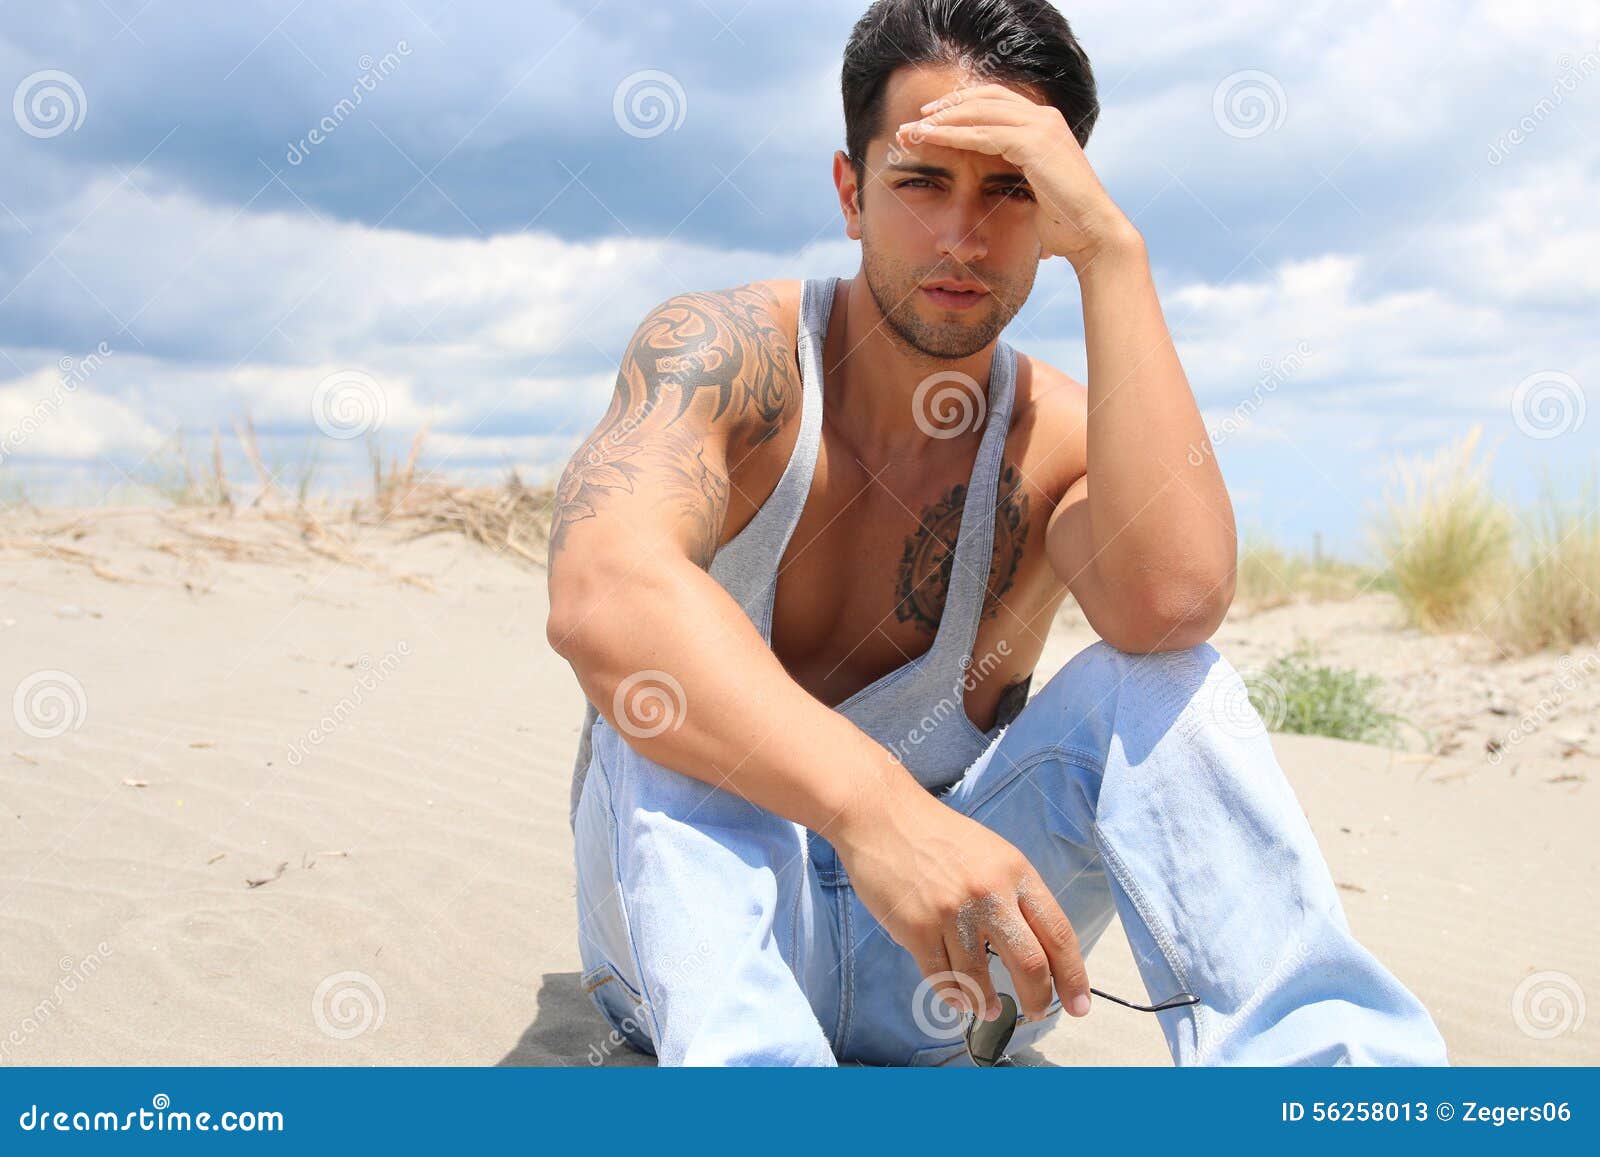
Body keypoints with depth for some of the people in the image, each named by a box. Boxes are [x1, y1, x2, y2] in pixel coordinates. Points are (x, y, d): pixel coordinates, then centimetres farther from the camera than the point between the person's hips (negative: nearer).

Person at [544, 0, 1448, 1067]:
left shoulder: (1061, 439, -6)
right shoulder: (724, 352, -13)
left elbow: (1173, 601, -32)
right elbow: (603, 593, -36)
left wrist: (1113, 248, -29)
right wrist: (873, 801, -51)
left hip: (918, 973, 2)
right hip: (696, 924, -1)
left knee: (1160, 680, -21)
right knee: (671, 692, -31)